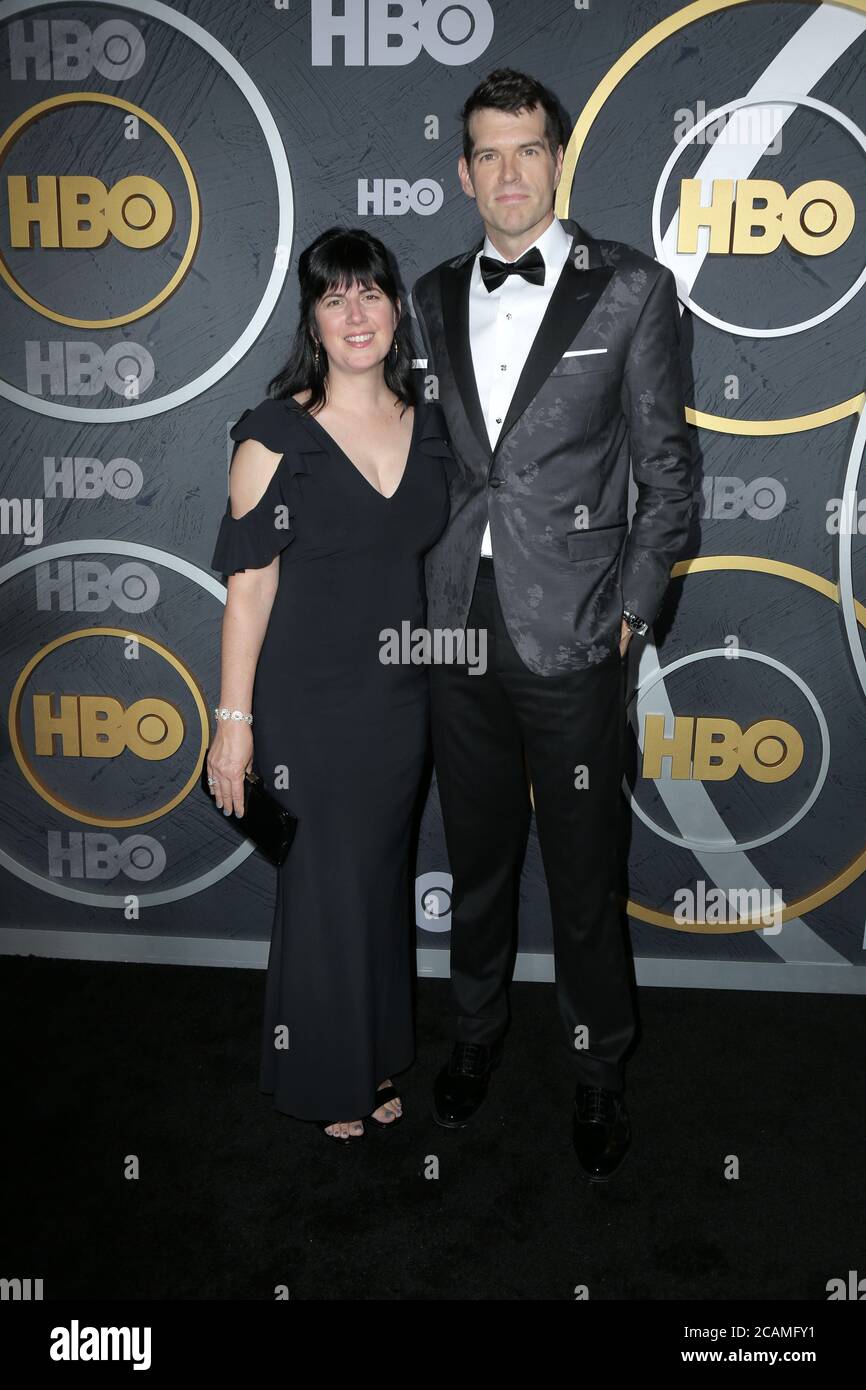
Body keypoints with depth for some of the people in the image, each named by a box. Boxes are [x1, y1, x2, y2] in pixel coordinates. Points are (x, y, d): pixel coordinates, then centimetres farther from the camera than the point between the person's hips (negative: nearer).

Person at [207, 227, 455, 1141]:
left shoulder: (428, 426, 4)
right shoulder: (276, 435, -10)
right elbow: (249, 583, -11)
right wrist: (234, 720, -13)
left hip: (402, 694, 5)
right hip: (309, 699, -4)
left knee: (383, 877, 16)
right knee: (325, 886, 6)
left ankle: (375, 1058, 36)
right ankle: (324, 1079, 28)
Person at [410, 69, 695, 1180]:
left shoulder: (631, 289, -3)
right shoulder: (435, 298, 9)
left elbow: (666, 470, -1)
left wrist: (630, 610, -5)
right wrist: (425, 589, 6)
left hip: (571, 633, -3)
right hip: (457, 629, 4)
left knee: (583, 873, 7)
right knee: (477, 856, 18)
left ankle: (597, 1075, 27)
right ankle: (475, 1035, 39)